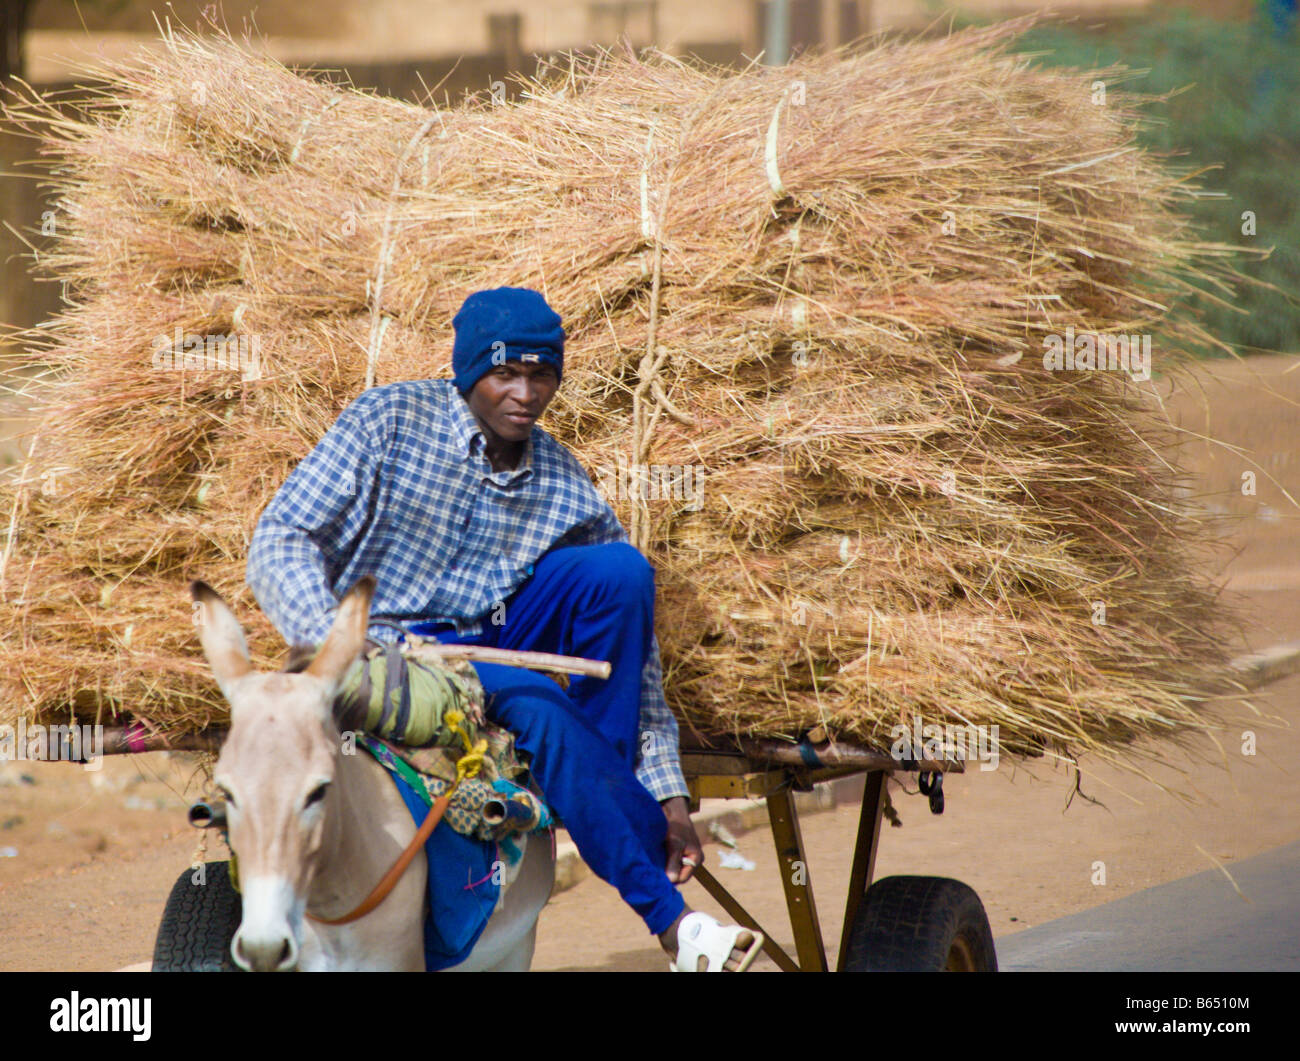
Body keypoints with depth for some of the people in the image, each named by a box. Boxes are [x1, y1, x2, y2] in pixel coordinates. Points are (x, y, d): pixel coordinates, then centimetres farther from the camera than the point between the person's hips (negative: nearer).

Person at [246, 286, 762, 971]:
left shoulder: (568, 494, -2)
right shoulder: (391, 421, -9)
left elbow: (635, 653, 0)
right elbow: (280, 542, -14)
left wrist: (667, 794, -6)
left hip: (489, 644, 4)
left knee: (619, 569, -20)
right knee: (533, 703, -32)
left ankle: (602, 789, -12)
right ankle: (668, 919, -27)